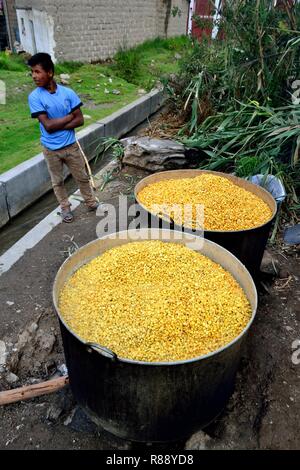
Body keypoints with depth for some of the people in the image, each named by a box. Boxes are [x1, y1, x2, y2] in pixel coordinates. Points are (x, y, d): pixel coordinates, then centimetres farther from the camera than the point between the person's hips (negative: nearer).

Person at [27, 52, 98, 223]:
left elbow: (80, 120, -9)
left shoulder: (68, 92, -8)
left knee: (82, 177, 14)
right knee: (57, 181, 15)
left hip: (71, 145, 1)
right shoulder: (34, 97, -12)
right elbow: (48, 125, -19)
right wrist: (70, 116, -13)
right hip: (51, 149, -1)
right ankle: (65, 208, 34)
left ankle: (92, 203, 34)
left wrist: (58, 125, -18)